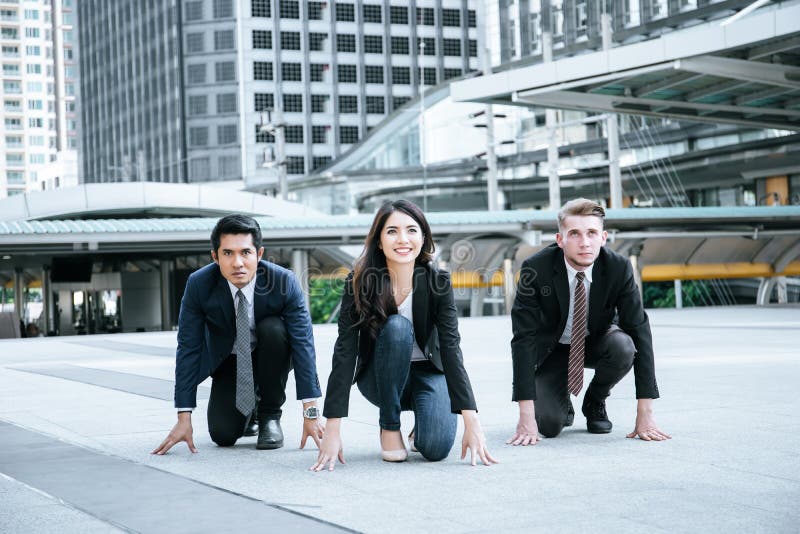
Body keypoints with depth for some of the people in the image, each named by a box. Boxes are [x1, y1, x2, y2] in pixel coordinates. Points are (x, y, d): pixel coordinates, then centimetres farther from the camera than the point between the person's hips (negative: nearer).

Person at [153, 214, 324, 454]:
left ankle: (270, 414, -12)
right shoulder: (198, 285, -24)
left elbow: (303, 343, -27)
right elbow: (188, 348, -19)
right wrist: (184, 418, -23)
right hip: (228, 361, 0)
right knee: (223, 435, -18)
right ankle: (247, 406, 20)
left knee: (272, 328, -33)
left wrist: (311, 412, -32)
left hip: (271, 352, 0)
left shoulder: (284, 281, -27)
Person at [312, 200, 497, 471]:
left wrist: (471, 422, -35)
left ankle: (420, 423, 11)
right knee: (396, 326, -32)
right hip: (380, 378, -1)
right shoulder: (359, 283, -18)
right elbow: (345, 352, -24)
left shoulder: (437, 281, -16)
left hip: (428, 373, 1)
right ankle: (390, 427, -15)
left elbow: (451, 349, -24)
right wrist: (331, 429, -32)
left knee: (436, 447, -28)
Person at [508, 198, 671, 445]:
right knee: (548, 426, -23)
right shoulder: (536, 268, -27)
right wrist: (526, 416, -34)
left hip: (596, 343, 2)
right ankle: (561, 402, 16)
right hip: (552, 348, -2)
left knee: (624, 347, -32)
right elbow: (524, 339, -28)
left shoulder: (618, 268, -23)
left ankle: (595, 401, -1)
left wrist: (645, 413, -28)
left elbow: (639, 332, -22)